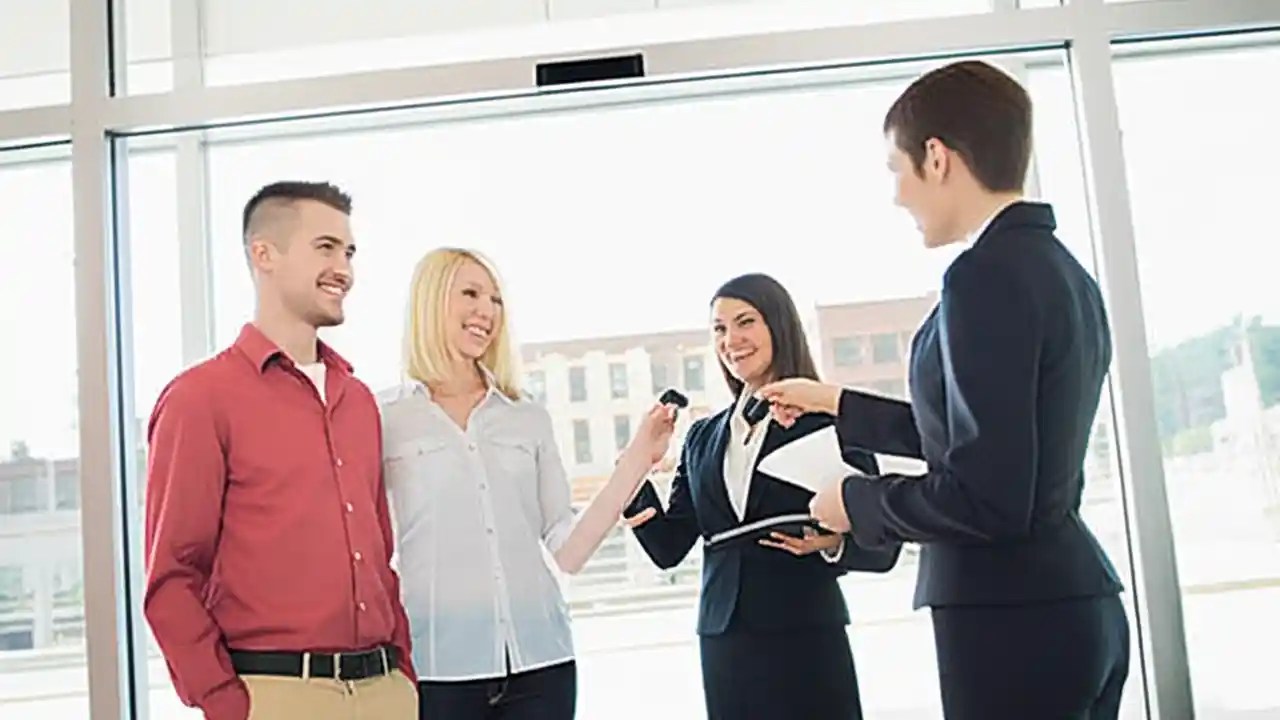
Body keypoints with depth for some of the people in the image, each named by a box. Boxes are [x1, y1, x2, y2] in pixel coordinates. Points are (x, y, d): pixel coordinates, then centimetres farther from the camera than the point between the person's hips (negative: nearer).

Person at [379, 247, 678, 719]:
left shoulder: (530, 419, 9)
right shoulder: (386, 420, 0)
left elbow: (567, 551, 6)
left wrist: (637, 458, 3)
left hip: (539, 657, 3)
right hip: (439, 663, -3)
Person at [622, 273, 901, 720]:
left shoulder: (830, 421, -3)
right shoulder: (702, 438, 11)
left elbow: (882, 546, -4)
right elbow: (668, 547, 6)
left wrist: (834, 543, -24)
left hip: (807, 640, -4)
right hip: (724, 644, 4)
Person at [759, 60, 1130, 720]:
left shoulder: (988, 274, -18)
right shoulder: (1062, 270, 12)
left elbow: (986, 497, -24)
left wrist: (857, 503, -7)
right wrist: (837, 406, 26)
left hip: (1012, 619, -9)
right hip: (1079, 605, 9)